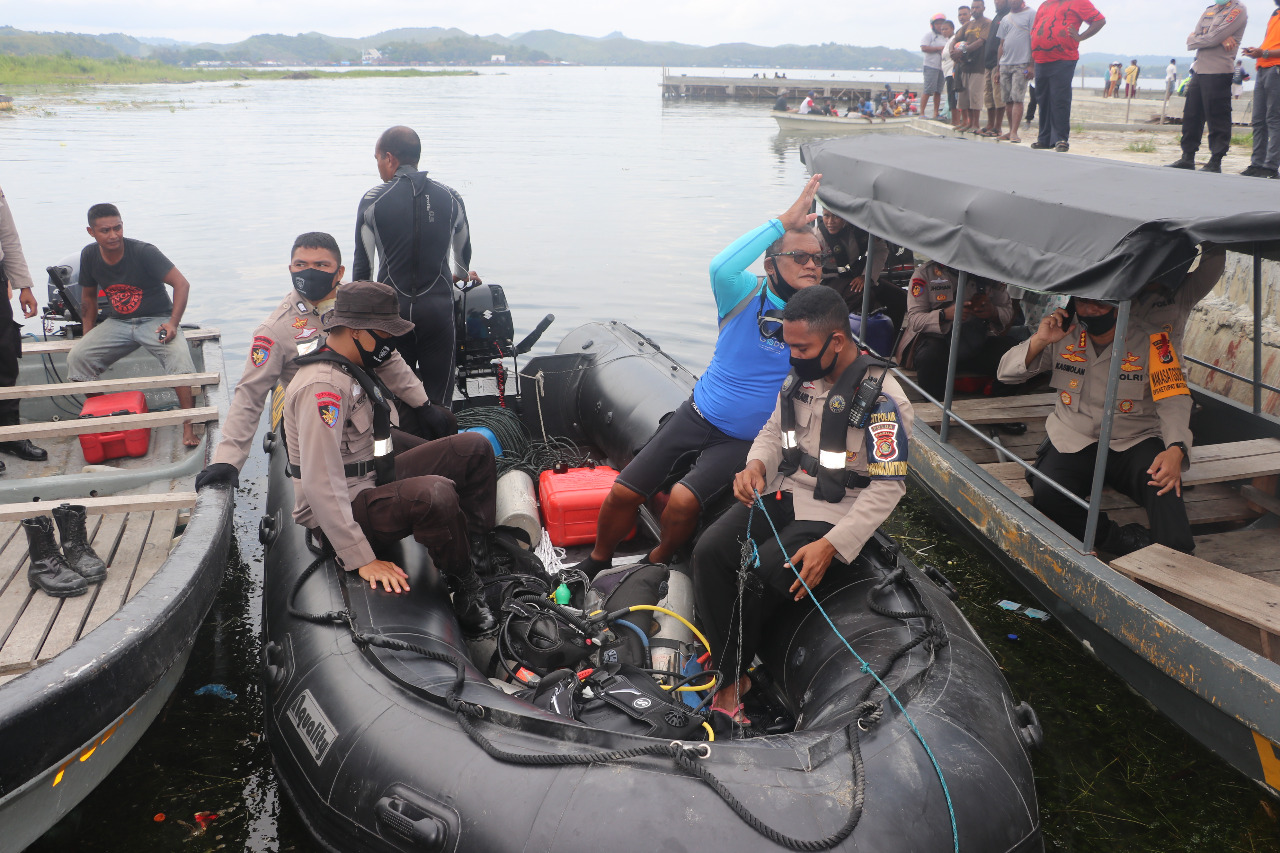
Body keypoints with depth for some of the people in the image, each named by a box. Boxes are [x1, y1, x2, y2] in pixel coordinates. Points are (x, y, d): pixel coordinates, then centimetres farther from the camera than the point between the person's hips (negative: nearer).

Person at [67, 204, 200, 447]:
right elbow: (88, 296, 15)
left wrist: (173, 324, -28)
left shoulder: (143, 252, -16)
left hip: (156, 320, -5)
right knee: (77, 356, -14)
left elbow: (182, 284, -18)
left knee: (178, 354, -34)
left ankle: (188, 427, -31)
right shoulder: (89, 256, 0)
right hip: (117, 323, 5)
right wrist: (88, 336, 9)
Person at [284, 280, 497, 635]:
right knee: (436, 493, -37)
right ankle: (467, 590, -14)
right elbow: (321, 486, -30)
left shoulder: (349, 367, 8)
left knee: (474, 447, 5)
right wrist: (361, 560, -30)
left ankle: (472, 552, 5)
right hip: (340, 511, -11)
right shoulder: (322, 386, -24)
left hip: (373, 479, 11)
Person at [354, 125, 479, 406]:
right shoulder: (450, 198, 5)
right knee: (439, 403, 4)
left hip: (391, 309, -1)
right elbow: (464, 251, 20)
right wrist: (461, 275, 42)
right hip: (438, 308, 1)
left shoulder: (373, 200, -2)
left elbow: (363, 262, 2)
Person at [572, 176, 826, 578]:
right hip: (697, 416, 1)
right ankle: (595, 564, 27)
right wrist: (783, 221, -29)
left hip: (743, 440, -1)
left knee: (684, 499, -26)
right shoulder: (747, 295, -8)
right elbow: (721, 267, -30)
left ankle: (657, 564, 7)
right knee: (623, 492, -3)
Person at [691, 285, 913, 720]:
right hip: (782, 493, 7)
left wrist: (831, 546, -24)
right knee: (710, 551, -17)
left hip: (833, 514, -7)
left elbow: (888, 486, -16)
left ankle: (727, 670, 2)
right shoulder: (800, 376, 5)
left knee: (760, 577, -26)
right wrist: (756, 465, -6)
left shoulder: (882, 400, -17)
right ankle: (732, 679, -10)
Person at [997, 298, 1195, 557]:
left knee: (1163, 479, -36)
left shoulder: (1151, 339, -5)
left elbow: (1174, 399, -12)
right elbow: (1006, 373, 5)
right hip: (1073, 442, 2)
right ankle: (1131, 541, -20)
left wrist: (1176, 449, -32)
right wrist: (1039, 340, -15)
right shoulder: (1063, 333, 3)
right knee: (1046, 495, -30)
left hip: (1134, 441, -1)